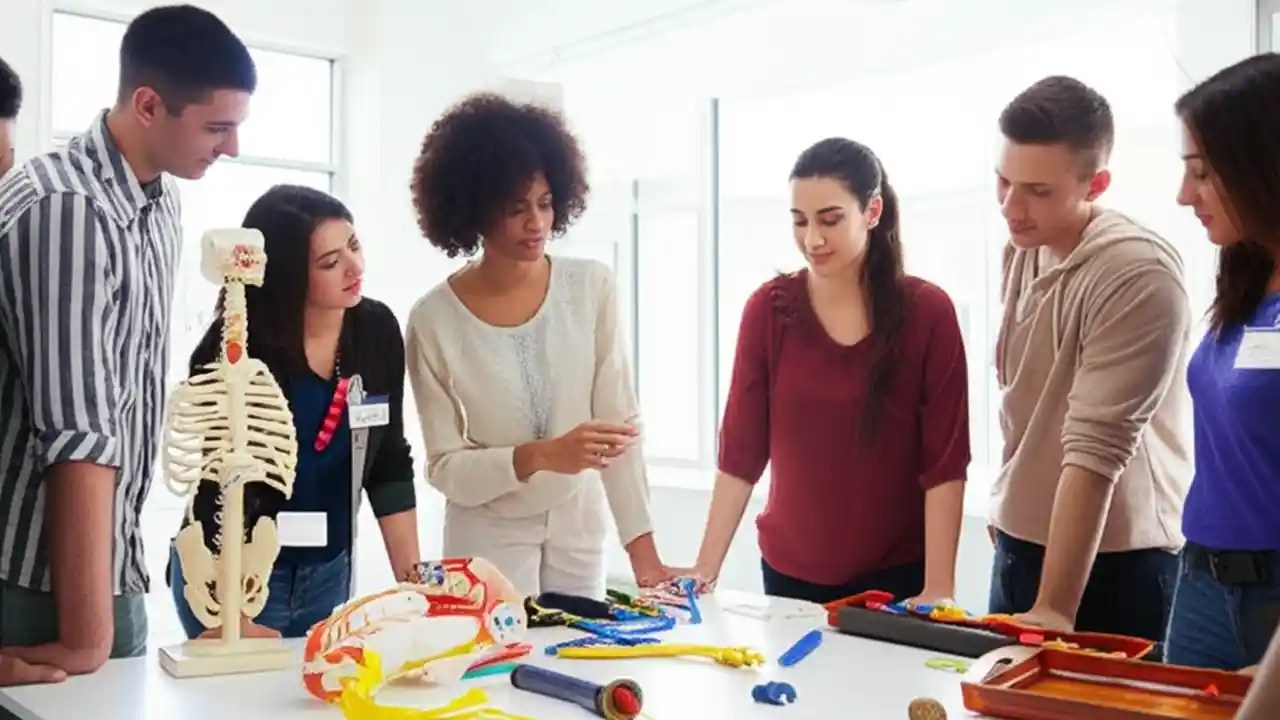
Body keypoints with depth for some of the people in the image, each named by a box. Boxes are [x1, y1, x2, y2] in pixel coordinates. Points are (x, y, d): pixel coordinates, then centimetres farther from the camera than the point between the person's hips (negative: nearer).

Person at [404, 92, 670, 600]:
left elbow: (619, 423, -10)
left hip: (580, 532, 2)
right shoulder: (434, 320, -14)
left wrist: (644, 553, -15)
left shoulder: (592, 288, -9)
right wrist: (544, 454, -29)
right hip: (488, 541, -2)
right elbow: (445, 469, -12)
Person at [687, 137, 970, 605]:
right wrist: (705, 570, -9)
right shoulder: (768, 309, -4)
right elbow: (740, 452, -5)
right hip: (789, 572, 2)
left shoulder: (928, 312, -9)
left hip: (898, 576, -2)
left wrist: (938, 588, -15)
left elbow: (945, 464, -10)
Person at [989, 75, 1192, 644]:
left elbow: (1096, 450, -24)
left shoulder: (1138, 275, -21)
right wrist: (1009, 506, 13)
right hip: (1021, 538, 7)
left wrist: (1054, 608, -24)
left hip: (1111, 560, -7)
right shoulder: (1021, 249, 3)